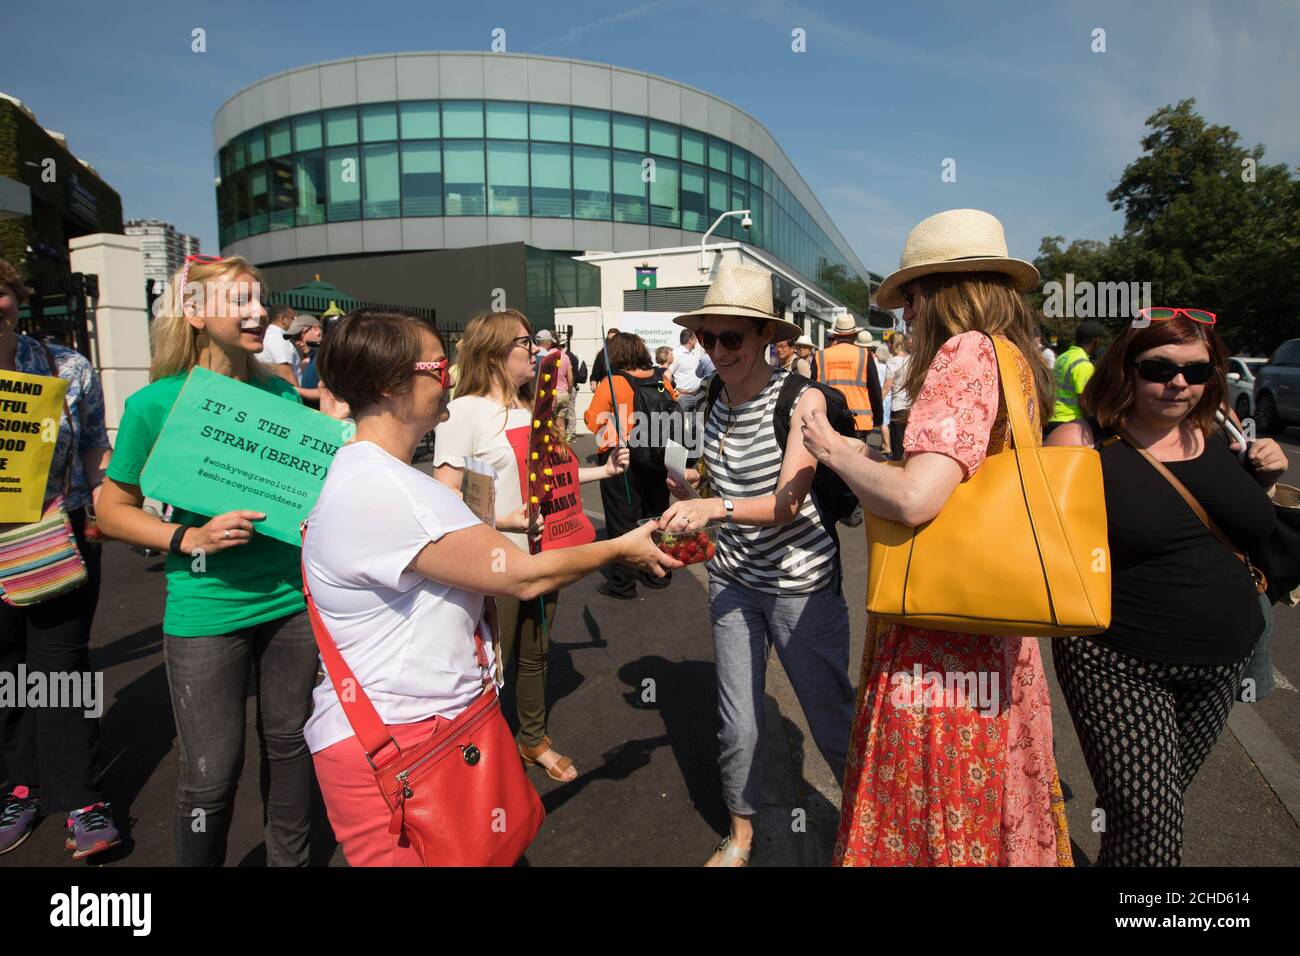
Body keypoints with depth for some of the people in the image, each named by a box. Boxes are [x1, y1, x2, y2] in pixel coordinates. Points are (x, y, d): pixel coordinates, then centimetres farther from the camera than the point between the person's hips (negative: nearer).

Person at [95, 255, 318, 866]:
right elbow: (113, 511, -2)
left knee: (289, 741, 17)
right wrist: (191, 539, -17)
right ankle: (198, 861, 33)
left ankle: (290, 858, 39)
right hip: (206, 614, -3)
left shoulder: (282, 394, 2)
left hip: (291, 600, 4)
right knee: (212, 773, 5)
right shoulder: (157, 403, -9)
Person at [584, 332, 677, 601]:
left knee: (622, 521, 6)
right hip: (657, 460, 5)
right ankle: (658, 574, 31)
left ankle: (622, 584, 14)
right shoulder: (662, 380, -2)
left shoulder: (612, 383, -15)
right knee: (656, 517, 18)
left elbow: (592, 420, -15)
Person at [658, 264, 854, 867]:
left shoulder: (802, 400, -15)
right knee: (739, 728, 10)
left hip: (803, 584, -4)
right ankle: (740, 830, 35)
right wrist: (690, 493, -4)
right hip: (734, 581, 4)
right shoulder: (714, 402, 0)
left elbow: (787, 504, -25)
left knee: (833, 726, 9)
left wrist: (717, 506, -40)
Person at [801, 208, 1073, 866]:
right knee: (997, 799, 23)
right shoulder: (1020, 361, 10)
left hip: (941, 637, -9)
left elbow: (915, 498, -28)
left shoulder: (965, 352, -17)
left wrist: (835, 449, -13)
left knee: (929, 821, 8)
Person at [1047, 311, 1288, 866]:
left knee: (1160, 810, 18)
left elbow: (1246, 534, 21)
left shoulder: (1218, 440, 6)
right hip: (1119, 668, -6)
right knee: (1148, 828, -9)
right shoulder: (1082, 443, -12)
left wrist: (1266, 480, 4)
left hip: (1221, 664, 6)